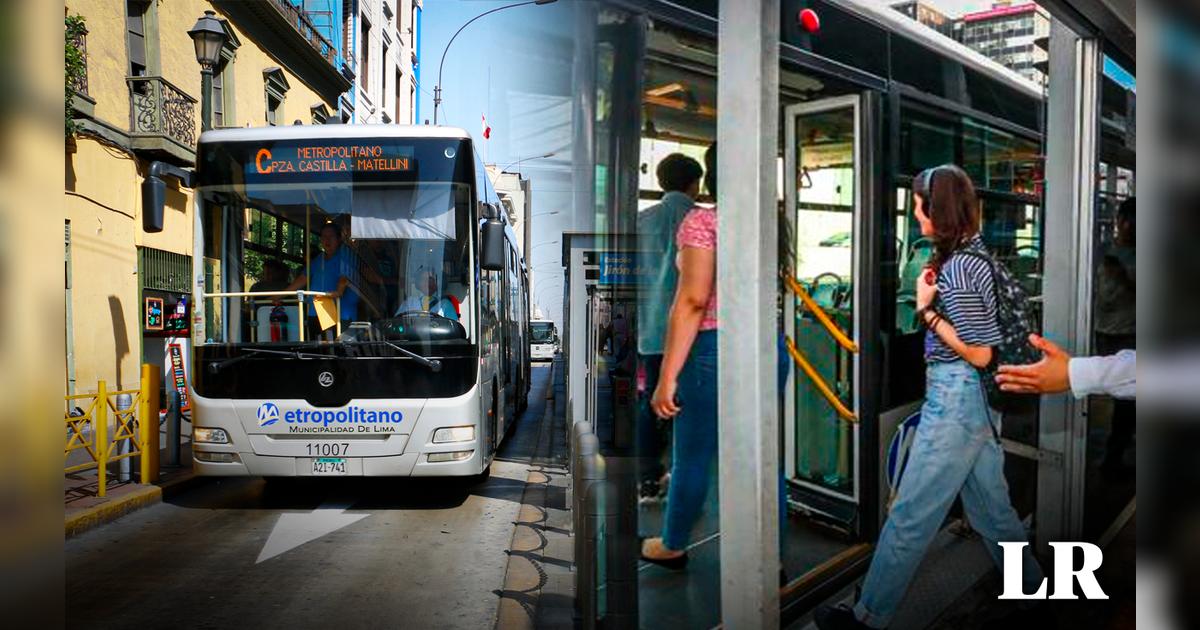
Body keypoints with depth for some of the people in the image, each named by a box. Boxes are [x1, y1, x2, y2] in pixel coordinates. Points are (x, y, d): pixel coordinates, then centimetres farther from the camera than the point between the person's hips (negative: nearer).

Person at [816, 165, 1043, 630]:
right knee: (990, 507, 22)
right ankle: (1033, 589, 38)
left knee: (910, 517, -1)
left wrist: (926, 308, -15)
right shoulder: (973, 255, 10)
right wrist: (932, 301, 4)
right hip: (975, 399, 10)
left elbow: (979, 354, -18)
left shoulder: (958, 267, -18)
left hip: (955, 399, -10)